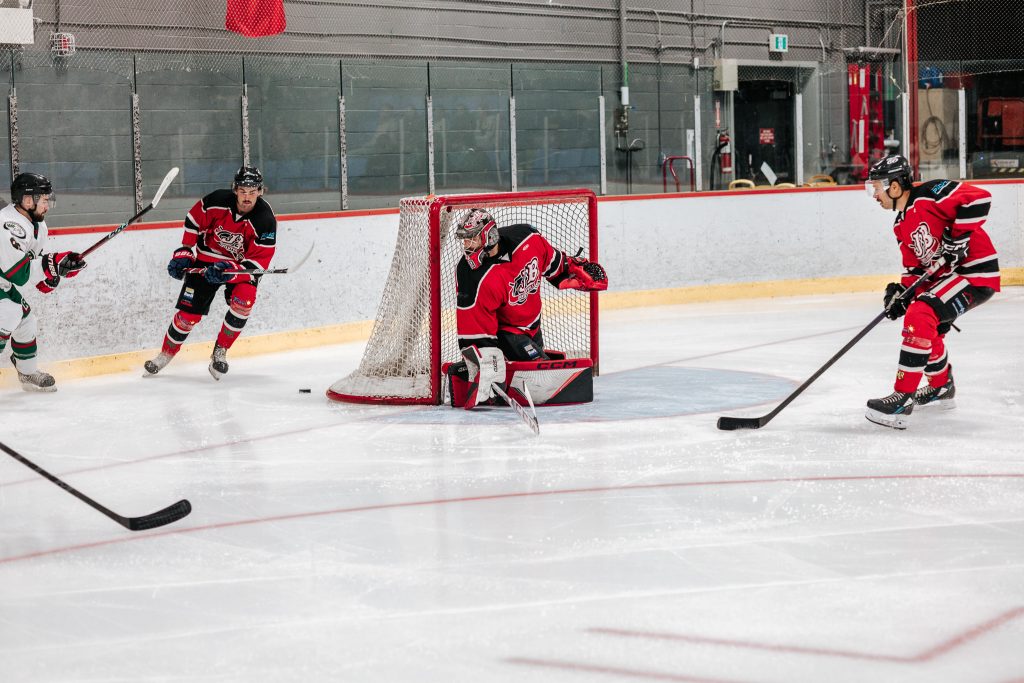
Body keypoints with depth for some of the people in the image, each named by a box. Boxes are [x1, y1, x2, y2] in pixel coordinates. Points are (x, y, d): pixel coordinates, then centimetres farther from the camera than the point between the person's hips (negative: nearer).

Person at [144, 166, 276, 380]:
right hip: (207, 258, 1)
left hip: (242, 264, -1)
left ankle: (220, 352, -9)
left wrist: (229, 271, -38)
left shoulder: (265, 220, -24)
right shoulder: (217, 201, -19)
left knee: (243, 300, -29)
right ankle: (166, 354, 21)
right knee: (189, 312, -4)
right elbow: (194, 220, 1)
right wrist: (185, 253, 0)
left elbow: (257, 262, -24)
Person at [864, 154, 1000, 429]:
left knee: (919, 316, -24)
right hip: (947, 275, 11)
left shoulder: (929, 195, -16)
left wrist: (957, 237, -26)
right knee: (926, 325, 25)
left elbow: (979, 198, -25)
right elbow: (915, 266, 14)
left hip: (975, 271, -11)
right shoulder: (902, 225, 12)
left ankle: (902, 399, -23)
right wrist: (902, 293, -3)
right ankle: (942, 387, 47)